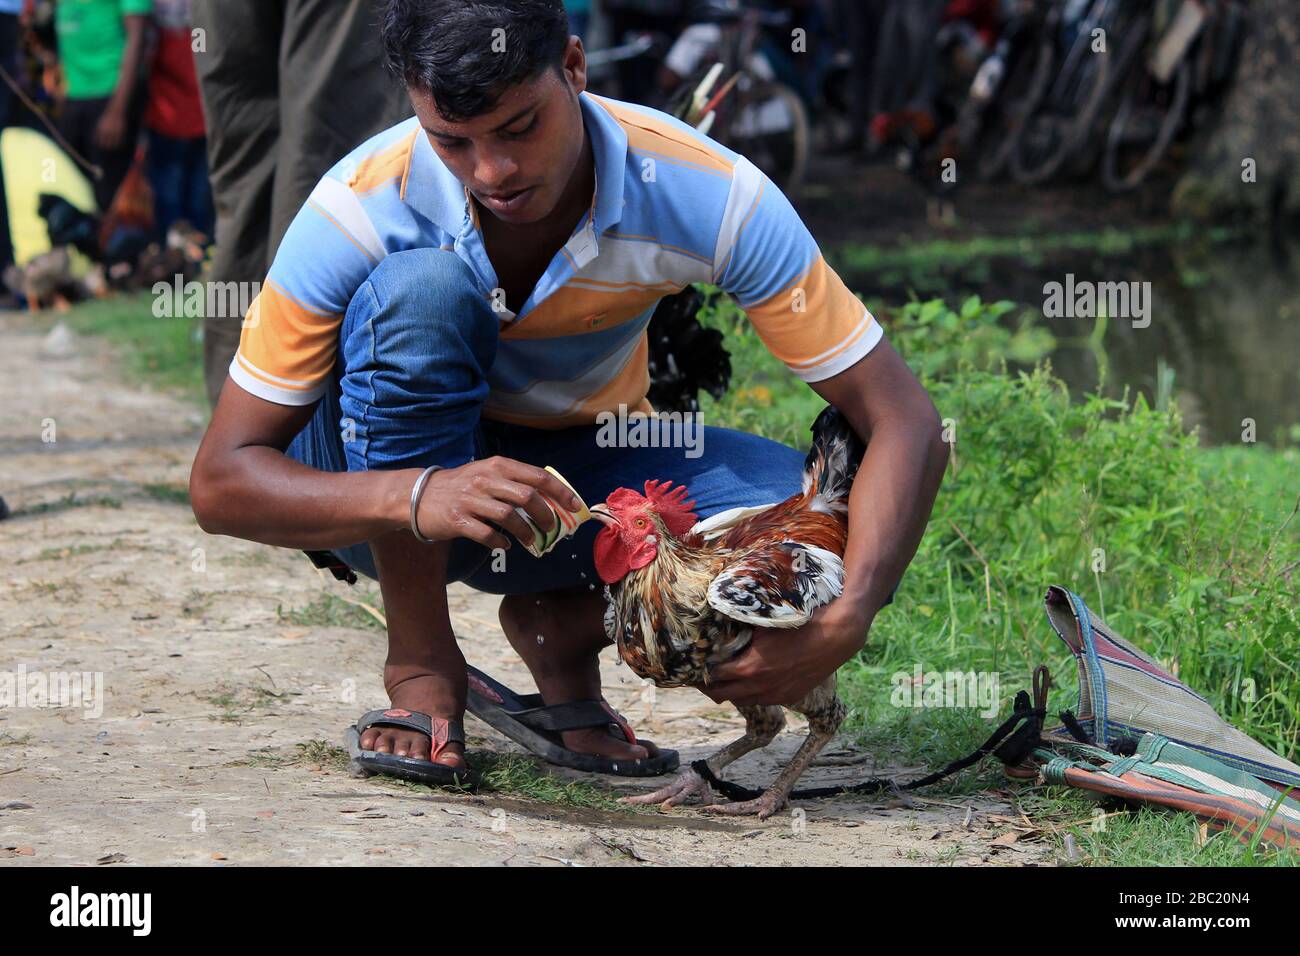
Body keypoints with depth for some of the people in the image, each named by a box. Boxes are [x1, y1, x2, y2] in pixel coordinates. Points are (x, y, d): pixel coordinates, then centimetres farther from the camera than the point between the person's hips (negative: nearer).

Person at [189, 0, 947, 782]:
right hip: (390, 483, -1)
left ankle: (562, 628, 0)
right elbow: (219, 485, -27)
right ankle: (421, 659, -16)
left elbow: (906, 424, -23)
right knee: (420, 289, -34)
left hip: (586, 465, 2)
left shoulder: (705, 194, -25)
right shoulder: (361, 209, -27)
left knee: (828, 523, -27)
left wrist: (845, 623, -40)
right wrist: (417, 498, -46)